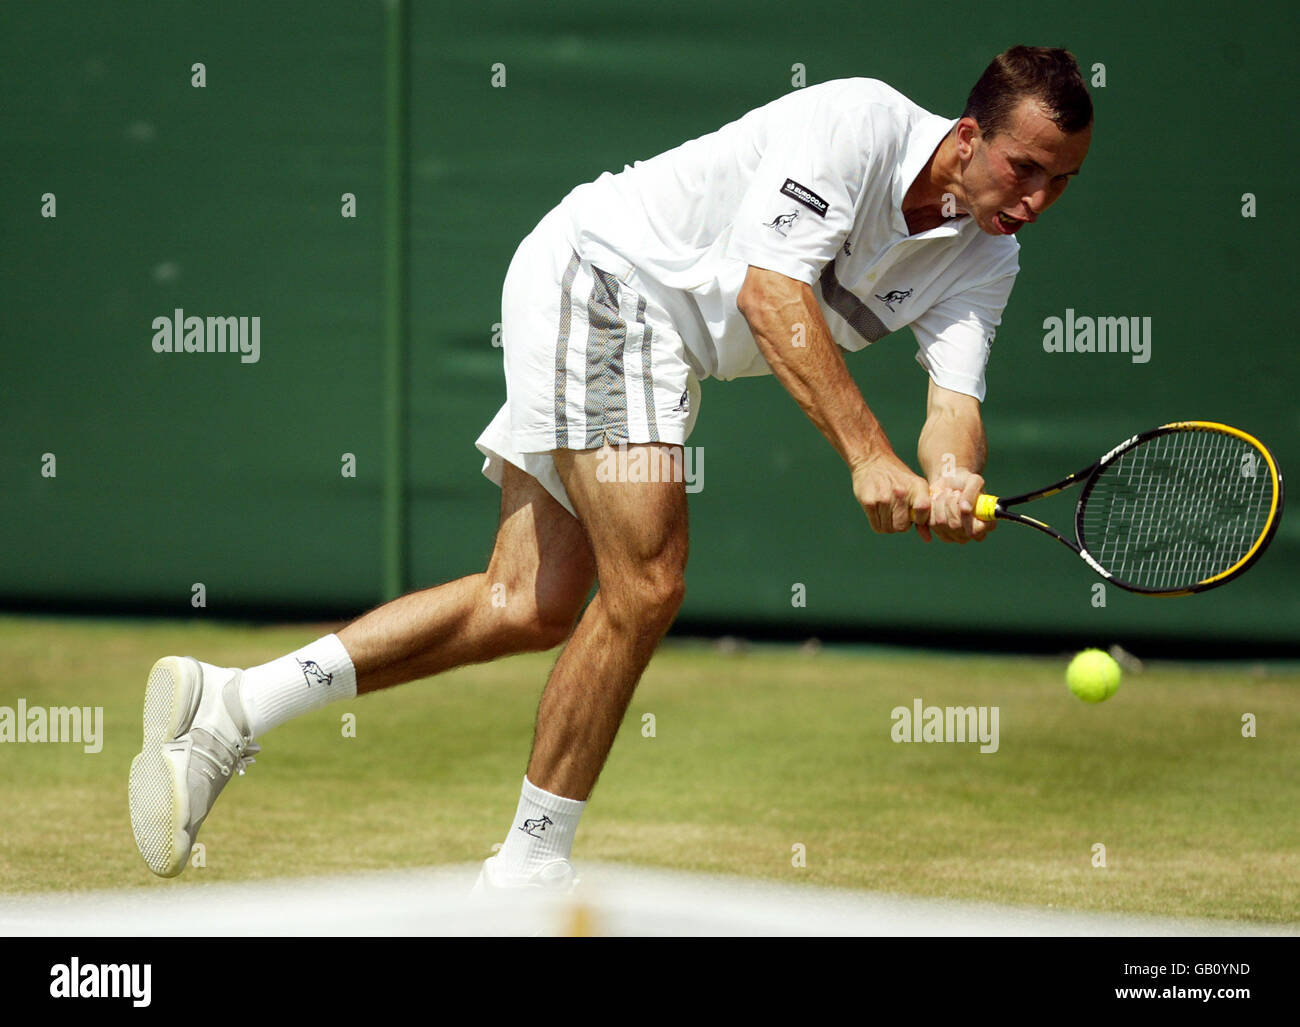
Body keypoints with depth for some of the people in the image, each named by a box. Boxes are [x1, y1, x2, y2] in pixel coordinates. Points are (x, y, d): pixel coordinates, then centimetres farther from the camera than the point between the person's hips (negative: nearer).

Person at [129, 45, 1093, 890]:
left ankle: (228, 704, 4)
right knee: (645, 586, -16)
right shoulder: (858, 123, -23)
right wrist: (868, 454, -38)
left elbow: (956, 399, -13)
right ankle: (531, 865, -5)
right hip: (600, 268, -9)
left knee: (530, 607, 3)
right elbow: (770, 291, -31)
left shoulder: (986, 259, 0)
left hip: (659, 347, 9)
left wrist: (951, 482, -37)